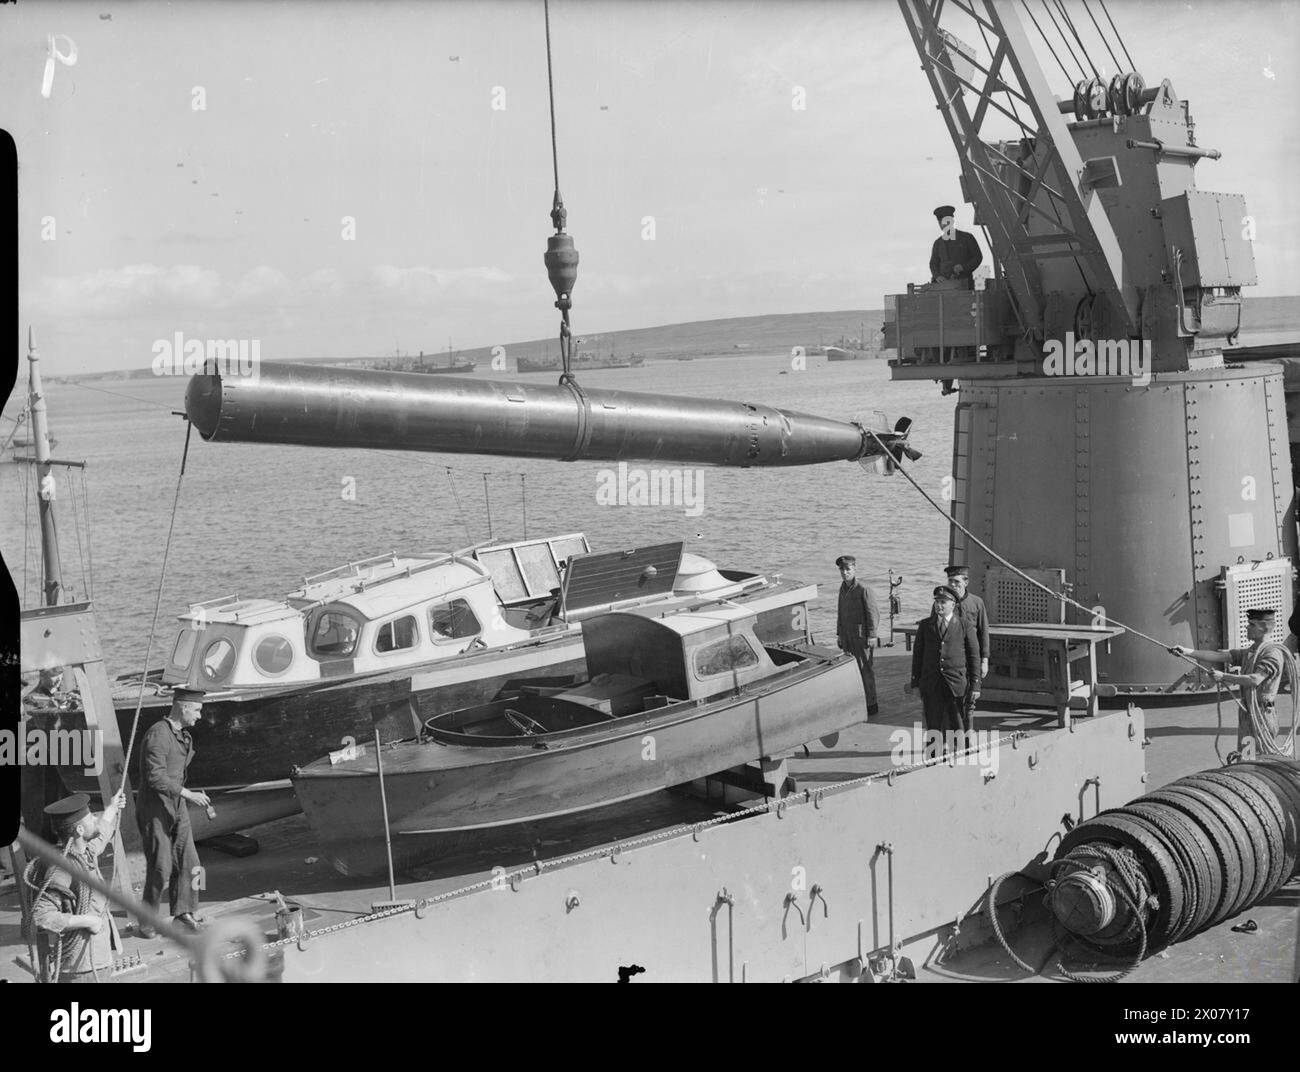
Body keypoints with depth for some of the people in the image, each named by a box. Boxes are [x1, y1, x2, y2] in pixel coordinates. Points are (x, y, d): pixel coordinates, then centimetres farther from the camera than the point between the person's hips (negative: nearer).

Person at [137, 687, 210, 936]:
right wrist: (188, 794, -25)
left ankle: (183, 914, 12)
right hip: (154, 808, -9)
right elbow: (156, 777, -25)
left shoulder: (183, 735, 11)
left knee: (188, 861, 4)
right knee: (161, 867, -5)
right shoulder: (158, 735, -19)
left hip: (176, 806, 9)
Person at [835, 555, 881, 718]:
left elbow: (873, 614, -12)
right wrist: (839, 634, 18)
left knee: (866, 670, -2)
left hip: (861, 636, -7)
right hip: (847, 636, 7)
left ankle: (871, 706, 5)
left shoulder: (863, 589, -13)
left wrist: (871, 636, -14)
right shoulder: (843, 588, 10)